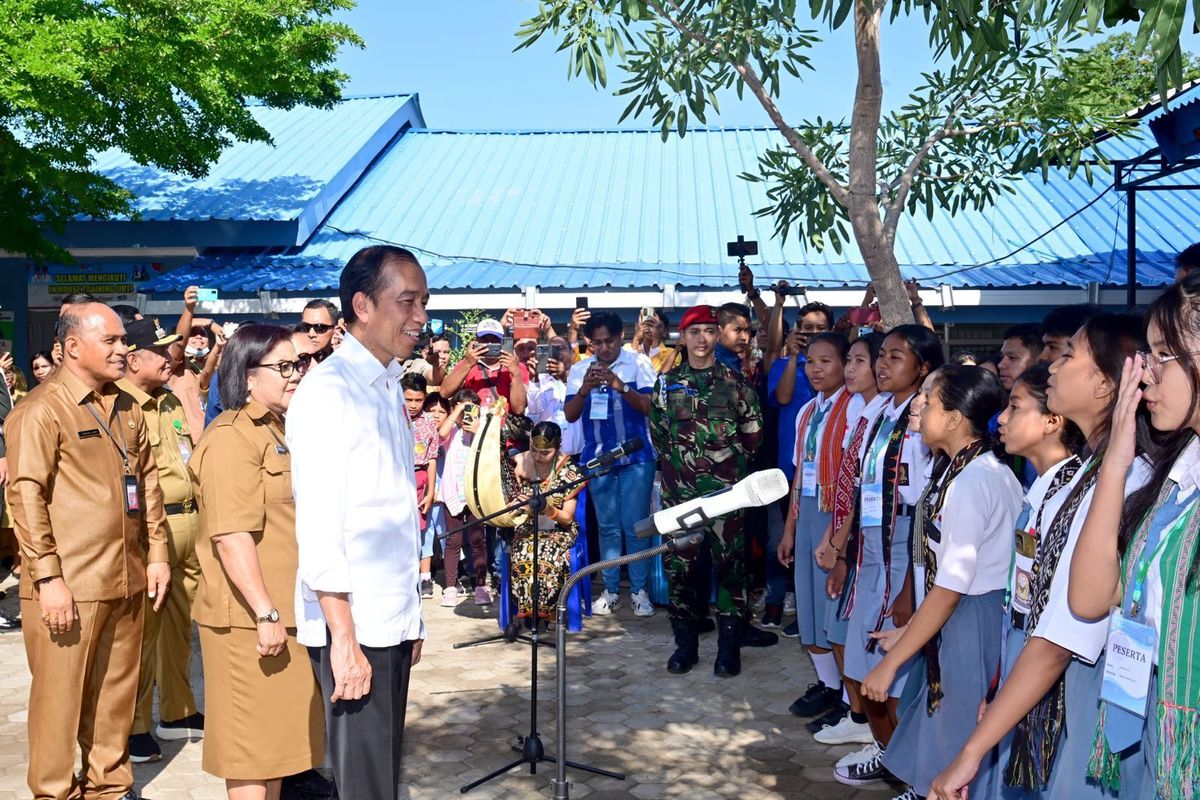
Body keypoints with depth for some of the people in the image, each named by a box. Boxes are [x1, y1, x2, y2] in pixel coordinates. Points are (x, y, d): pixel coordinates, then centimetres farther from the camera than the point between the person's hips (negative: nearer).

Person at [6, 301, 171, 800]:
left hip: (127, 580, 7)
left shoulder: (126, 409, 13)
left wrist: (156, 554, 13)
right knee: (60, 697, 4)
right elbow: (25, 495, -13)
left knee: (116, 693, 15)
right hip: (68, 585, -6)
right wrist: (48, 576, -16)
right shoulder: (41, 411, -9)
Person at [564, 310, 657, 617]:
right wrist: (585, 389, -18)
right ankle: (610, 590, 14)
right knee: (608, 527, 8)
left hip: (636, 457, -2)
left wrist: (621, 386, -24)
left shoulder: (638, 363, -3)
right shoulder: (579, 370, 5)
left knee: (635, 525, -2)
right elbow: (570, 415, 1)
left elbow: (650, 407, -9)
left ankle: (639, 590, 6)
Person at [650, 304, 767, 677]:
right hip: (680, 489, 2)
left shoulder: (734, 381, 3)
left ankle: (729, 645, 8)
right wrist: (676, 458, 9)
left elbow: (753, 431, 7)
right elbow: (656, 430, 14)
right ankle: (686, 642, 15)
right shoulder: (667, 381, 8)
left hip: (726, 488, -1)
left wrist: (734, 461, 7)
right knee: (681, 563, 4)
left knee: (730, 563, 0)